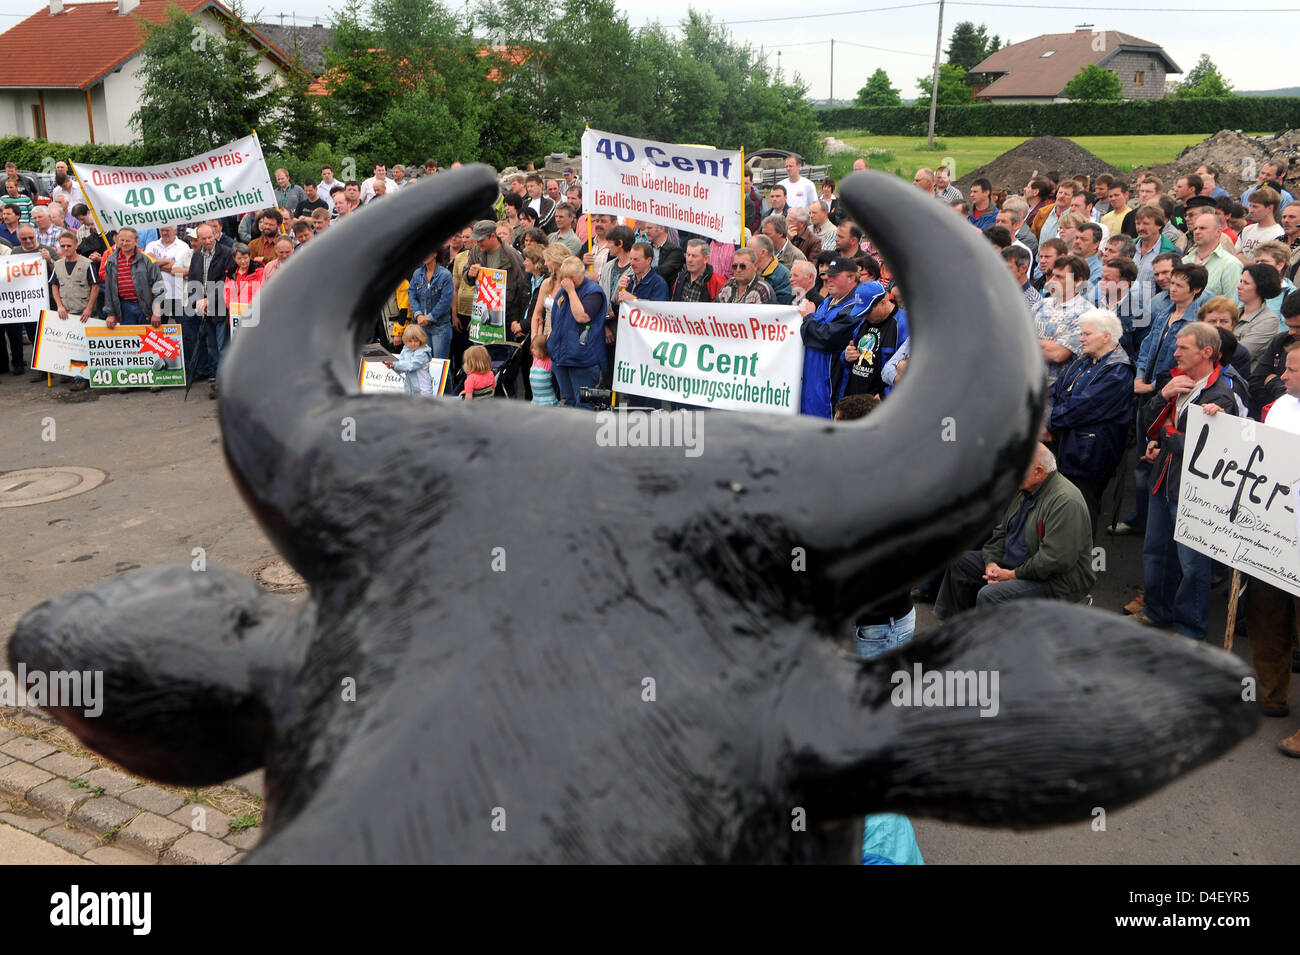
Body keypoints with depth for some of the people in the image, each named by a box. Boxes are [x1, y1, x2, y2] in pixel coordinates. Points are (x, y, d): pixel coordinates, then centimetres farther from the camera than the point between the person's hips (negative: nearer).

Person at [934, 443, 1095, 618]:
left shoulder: (1066, 501, -25)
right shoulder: (1025, 489, 6)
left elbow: (1055, 559, -29)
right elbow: (1001, 531, 14)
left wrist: (1014, 575, -20)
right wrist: (992, 562, -3)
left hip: (1055, 581, -10)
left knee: (989, 595, -30)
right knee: (959, 561, 9)